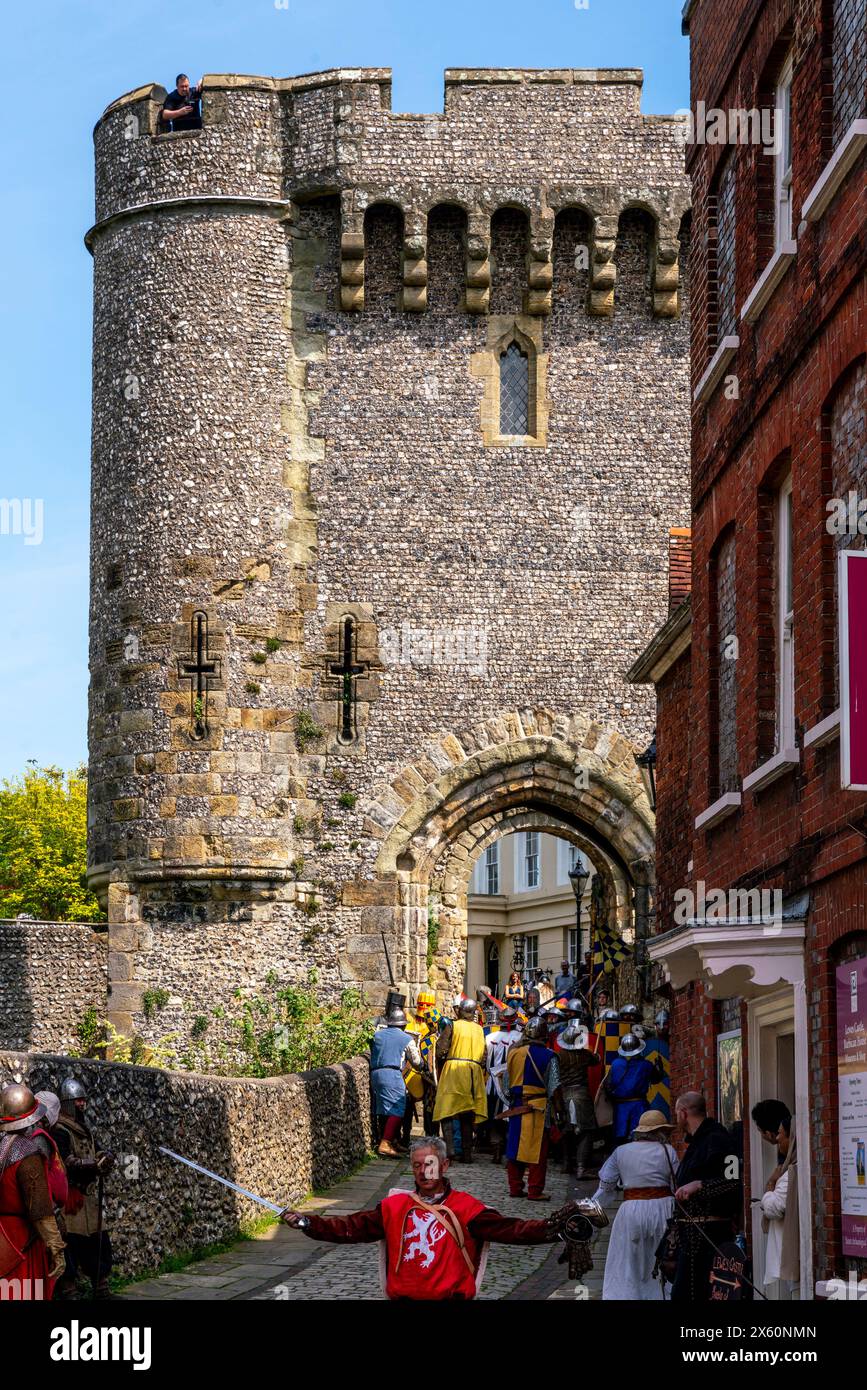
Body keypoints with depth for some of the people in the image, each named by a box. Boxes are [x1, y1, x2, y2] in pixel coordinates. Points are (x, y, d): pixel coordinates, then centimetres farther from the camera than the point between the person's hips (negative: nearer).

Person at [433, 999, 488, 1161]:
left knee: (447, 1111, -2)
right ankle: (467, 1153, 6)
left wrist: (440, 1070, 12)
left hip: (453, 1069, -4)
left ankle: (449, 1147, -19)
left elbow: (441, 1050, -3)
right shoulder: (480, 1029, 11)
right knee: (468, 1116, 8)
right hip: (475, 1071, 4)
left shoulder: (452, 1026, 0)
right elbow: (484, 1056, 9)